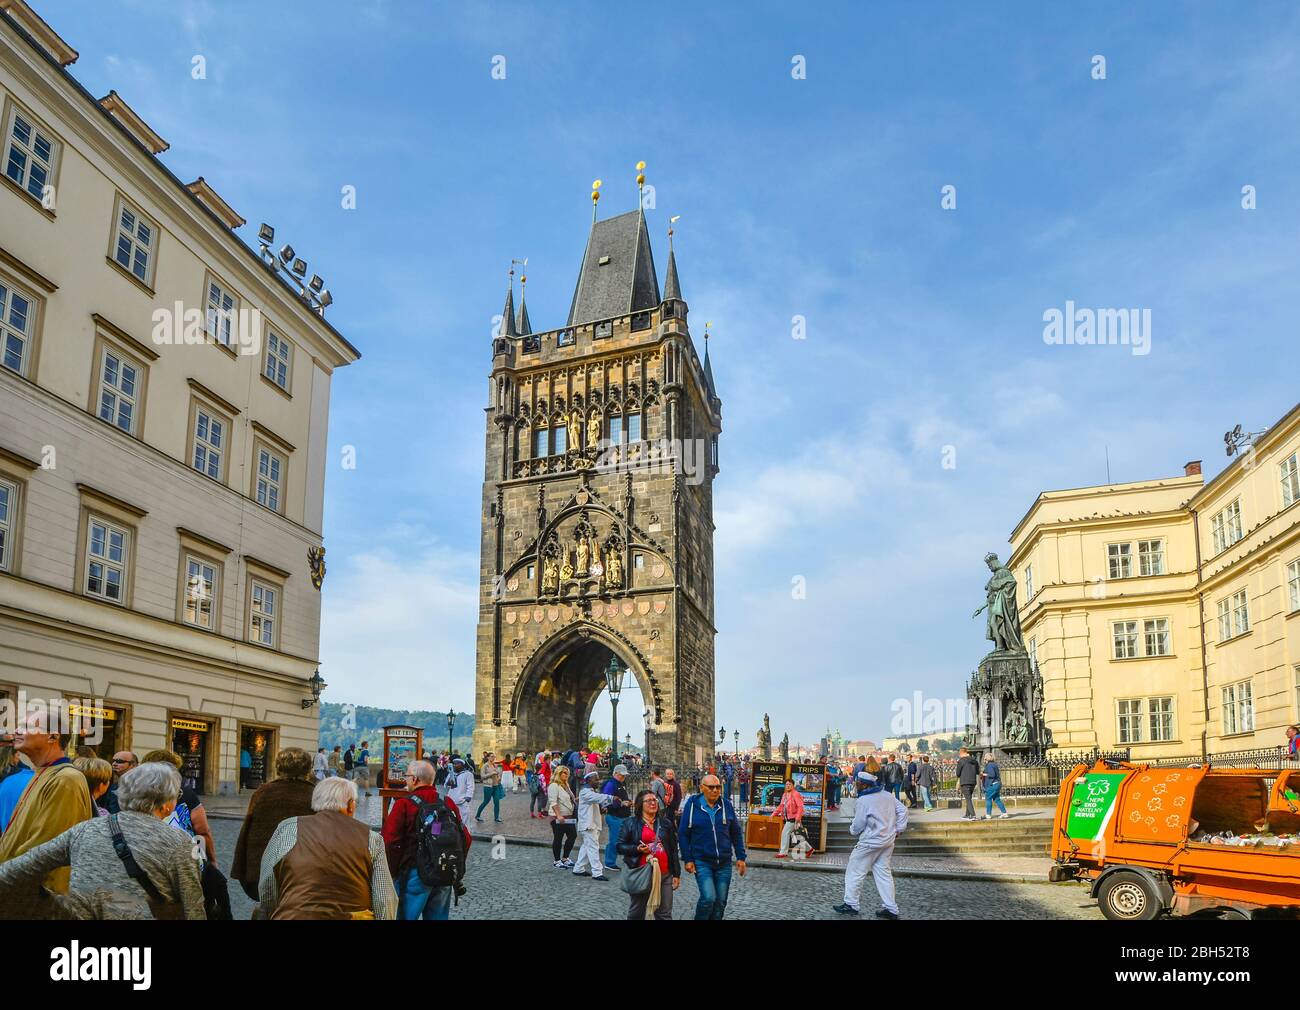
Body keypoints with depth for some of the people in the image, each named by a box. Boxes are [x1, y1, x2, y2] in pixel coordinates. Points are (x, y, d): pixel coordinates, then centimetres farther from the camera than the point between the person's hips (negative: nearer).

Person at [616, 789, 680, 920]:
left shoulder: (666, 823, 13)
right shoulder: (630, 823, 2)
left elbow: (673, 850, 15)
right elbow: (620, 846, 0)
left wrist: (676, 874, 11)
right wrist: (637, 849, -16)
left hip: (664, 874, 2)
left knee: (665, 914, 2)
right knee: (636, 913, 8)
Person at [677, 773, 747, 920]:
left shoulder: (726, 806, 3)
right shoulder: (692, 805, -6)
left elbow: (737, 833, 9)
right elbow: (683, 834, -2)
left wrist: (740, 857, 4)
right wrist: (687, 859, -7)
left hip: (724, 862, 3)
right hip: (701, 862, -3)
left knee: (720, 901, 8)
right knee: (708, 898, -16)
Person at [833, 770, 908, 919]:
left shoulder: (864, 800, -15)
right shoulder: (888, 795, 6)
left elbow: (858, 825, -11)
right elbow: (902, 810, 11)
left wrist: (852, 830, 10)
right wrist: (899, 829, 13)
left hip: (870, 842, -8)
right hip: (888, 841, 8)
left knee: (855, 872, 4)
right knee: (883, 872, 12)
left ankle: (851, 904, 8)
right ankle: (890, 908, 9)